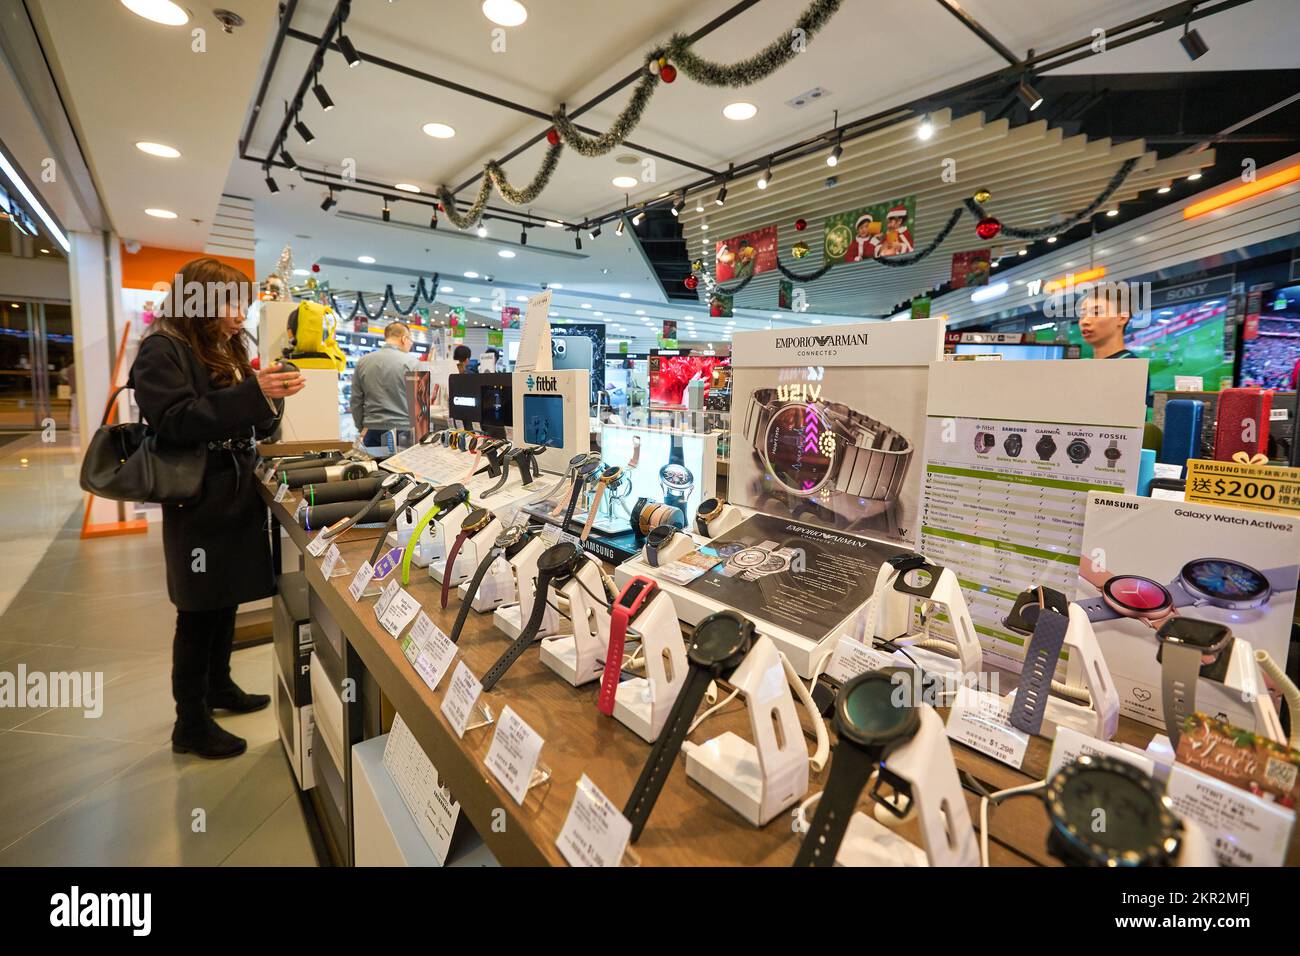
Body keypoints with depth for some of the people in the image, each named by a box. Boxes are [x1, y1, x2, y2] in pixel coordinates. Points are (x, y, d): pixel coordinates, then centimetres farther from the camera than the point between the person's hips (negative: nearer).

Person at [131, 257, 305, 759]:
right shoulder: (164, 350, -10)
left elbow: (253, 426, 15)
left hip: (237, 495, 8)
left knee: (227, 602, 18)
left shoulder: (227, 351, 15)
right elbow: (175, 422, -23)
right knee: (199, 614, 1)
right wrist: (252, 393, -29)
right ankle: (191, 723, 15)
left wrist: (271, 394, -5)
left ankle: (220, 686, 35)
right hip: (200, 504, -8)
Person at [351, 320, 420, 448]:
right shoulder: (411, 362, -7)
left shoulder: (362, 362, 6)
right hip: (402, 432, -4)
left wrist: (361, 428, 19)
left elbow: (356, 400, 10)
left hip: (372, 431, 4)